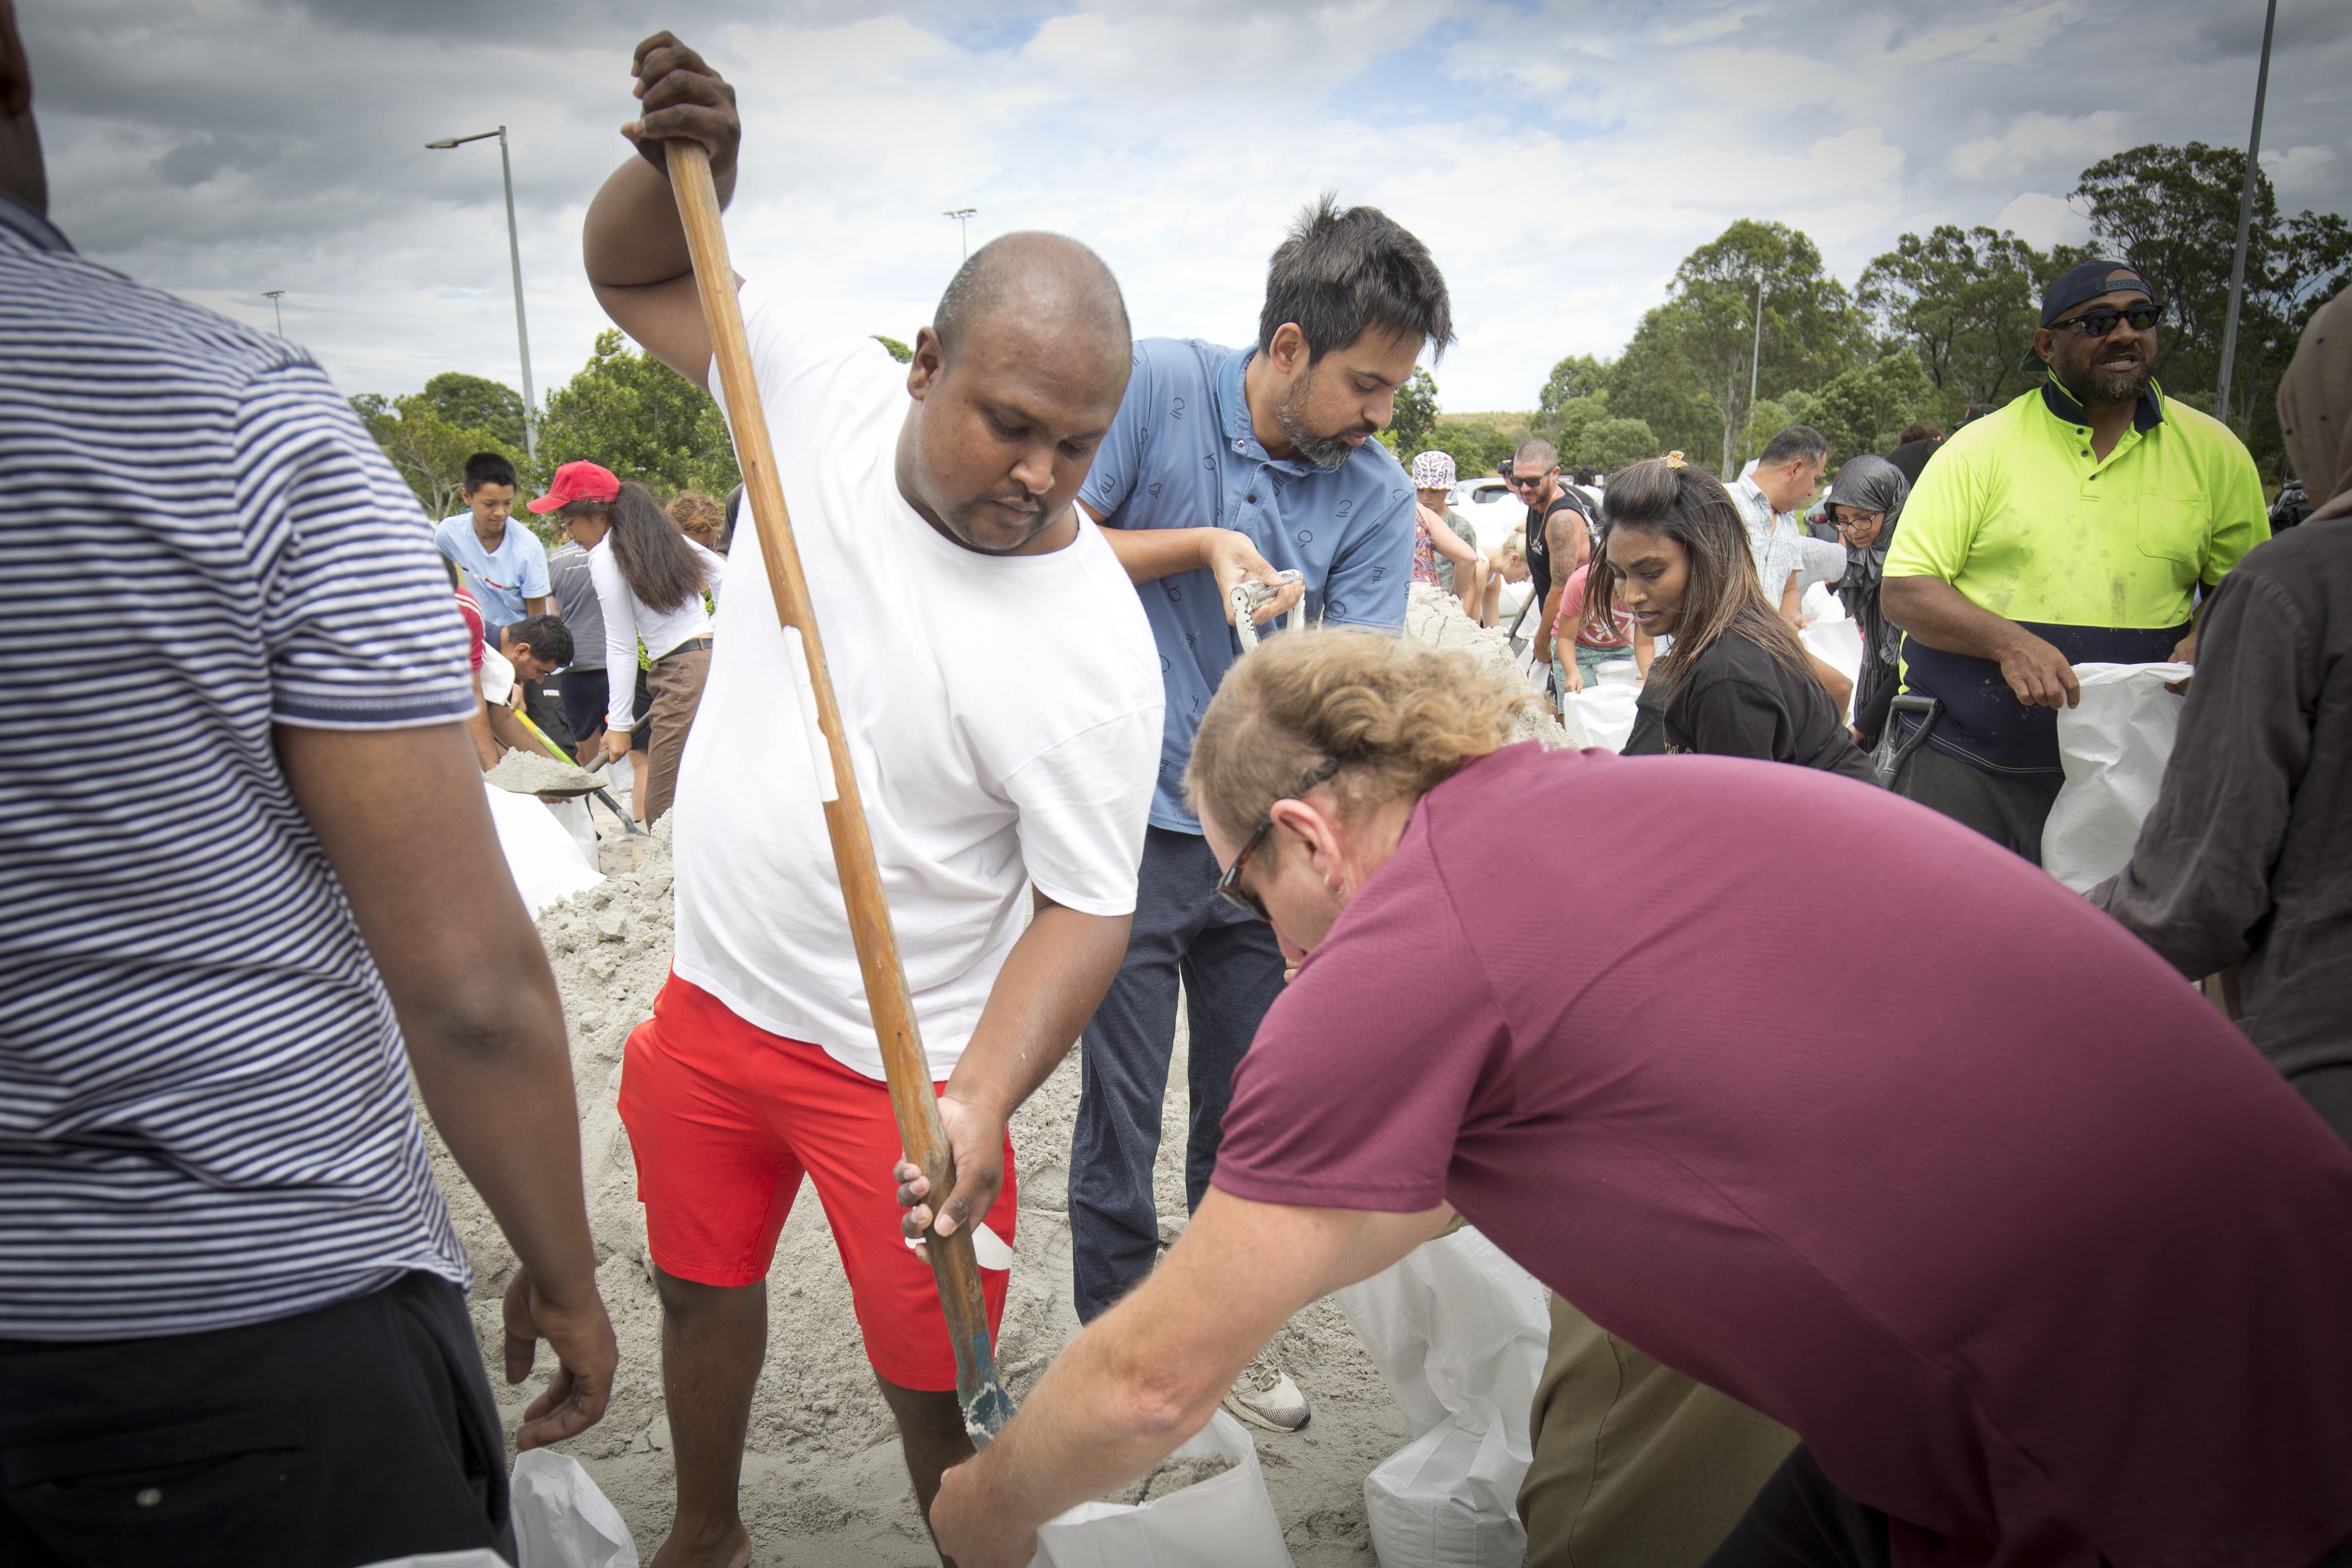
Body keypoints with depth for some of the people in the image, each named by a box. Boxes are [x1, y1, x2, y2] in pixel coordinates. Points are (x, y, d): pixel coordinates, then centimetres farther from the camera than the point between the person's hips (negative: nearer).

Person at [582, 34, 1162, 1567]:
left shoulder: (1091, 646, -25)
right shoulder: (827, 389, -10)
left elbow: (1086, 910, -22)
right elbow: (632, 274, 5)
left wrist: (979, 1108, -36)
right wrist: (681, 158, -16)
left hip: (901, 1064, -5)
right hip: (711, 997, 6)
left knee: (938, 1385, 2)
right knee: (702, 1281, 25)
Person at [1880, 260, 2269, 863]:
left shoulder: (2214, 452, 6)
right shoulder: (1981, 448, -3)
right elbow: (1902, 590, -7)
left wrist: (2206, 640, -5)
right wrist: (2008, 643, -22)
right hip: (1958, 757, -2)